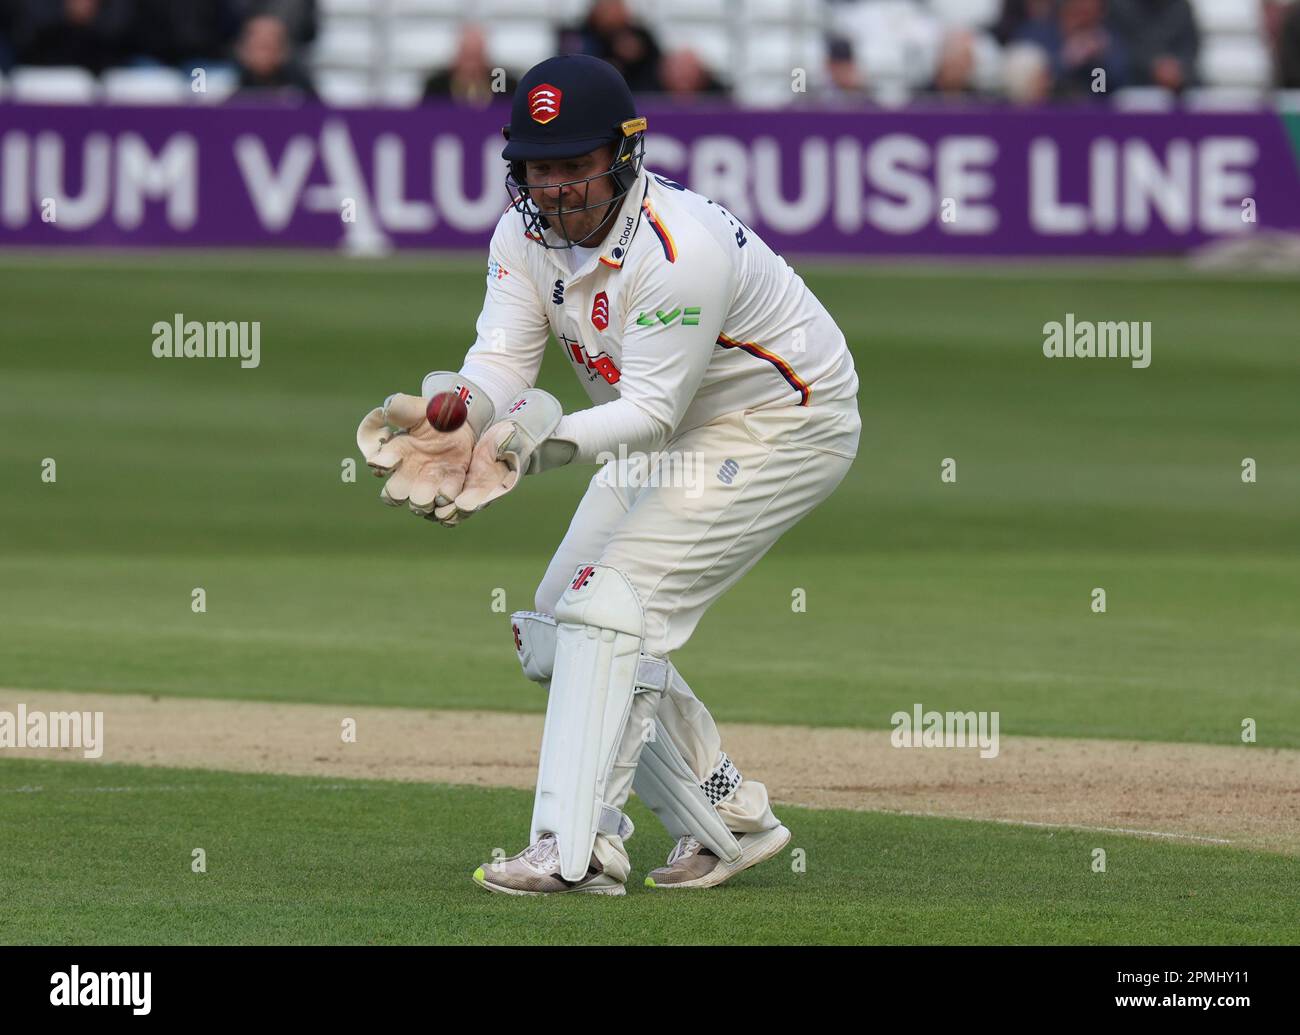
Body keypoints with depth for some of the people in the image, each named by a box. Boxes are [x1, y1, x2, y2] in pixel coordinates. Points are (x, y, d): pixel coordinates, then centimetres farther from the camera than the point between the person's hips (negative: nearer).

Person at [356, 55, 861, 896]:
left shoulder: (681, 249, -33)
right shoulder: (525, 235, -8)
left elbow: (653, 409, -34)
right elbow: (503, 356, -18)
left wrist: (553, 438, -50)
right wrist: (456, 410, -41)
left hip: (784, 429, -9)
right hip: (662, 437, 9)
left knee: (613, 605, -22)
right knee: (559, 630, 8)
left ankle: (574, 849, -26)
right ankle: (729, 820, 18)